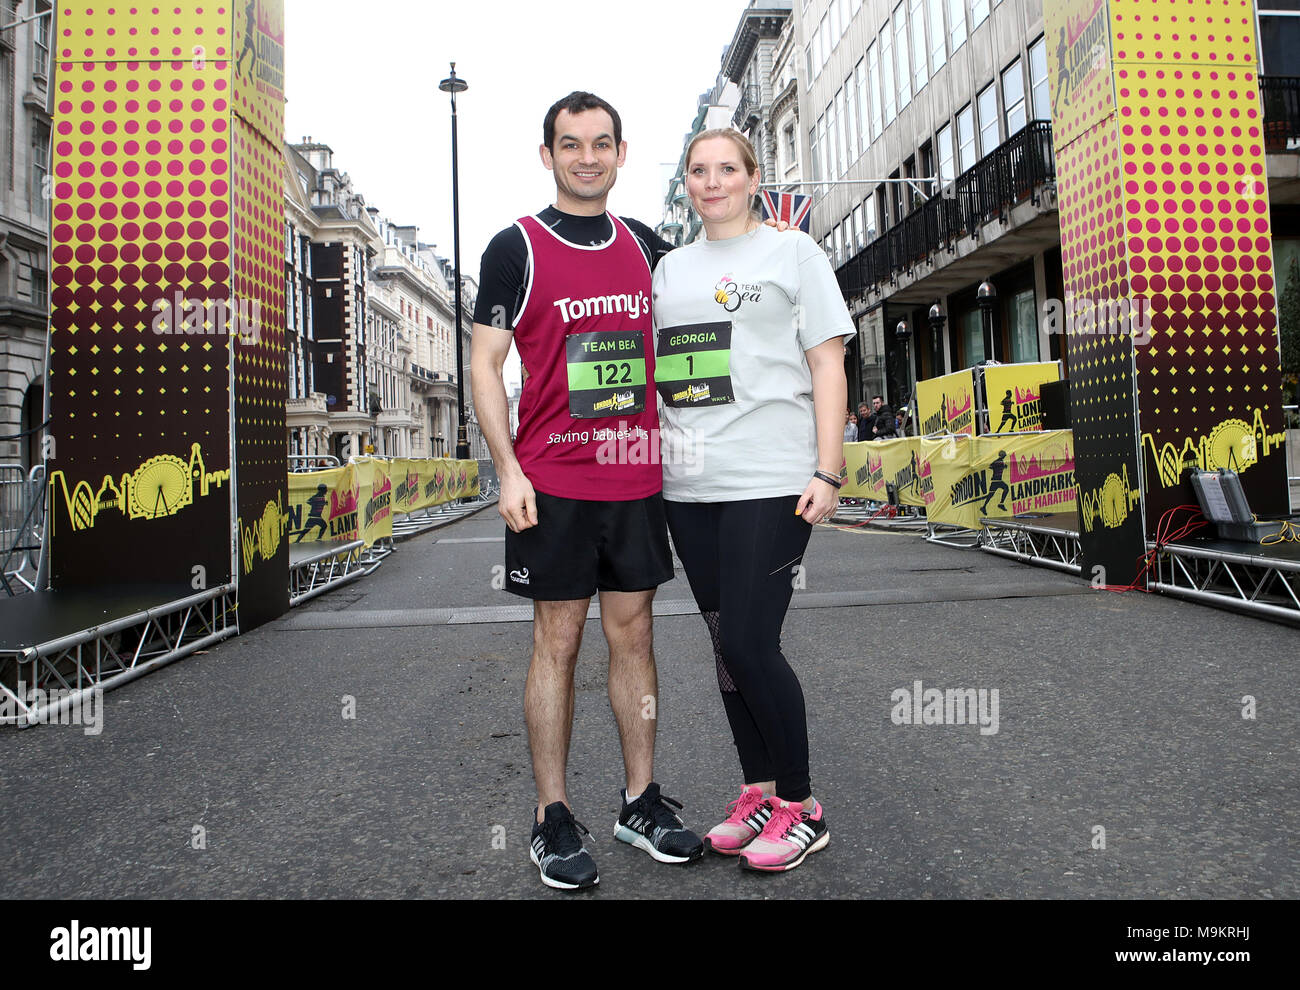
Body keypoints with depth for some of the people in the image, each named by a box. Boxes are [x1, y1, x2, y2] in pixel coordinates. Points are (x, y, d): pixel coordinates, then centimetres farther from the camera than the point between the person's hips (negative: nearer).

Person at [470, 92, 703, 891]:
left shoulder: (647, 246, 13)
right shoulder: (517, 248, 1)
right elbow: (486, 364, -3)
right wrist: (508, 471, -12)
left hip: (637, 479, 4)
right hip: (554, 484, -4)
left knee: (633, 635, 9)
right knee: (558, 642, 1)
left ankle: (643, 801, 21)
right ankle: (554, 820, 13)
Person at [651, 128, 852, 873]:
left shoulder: (792, 253, 7)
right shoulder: (671, 268, 19)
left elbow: (828, 366, 0)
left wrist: (827, 472, -9)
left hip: (770, 482, -5)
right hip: (689, 486, 5)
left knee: (748, 643, -9)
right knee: (728, 644, 9)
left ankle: (800, 806, 10)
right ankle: (758, 792, 24)